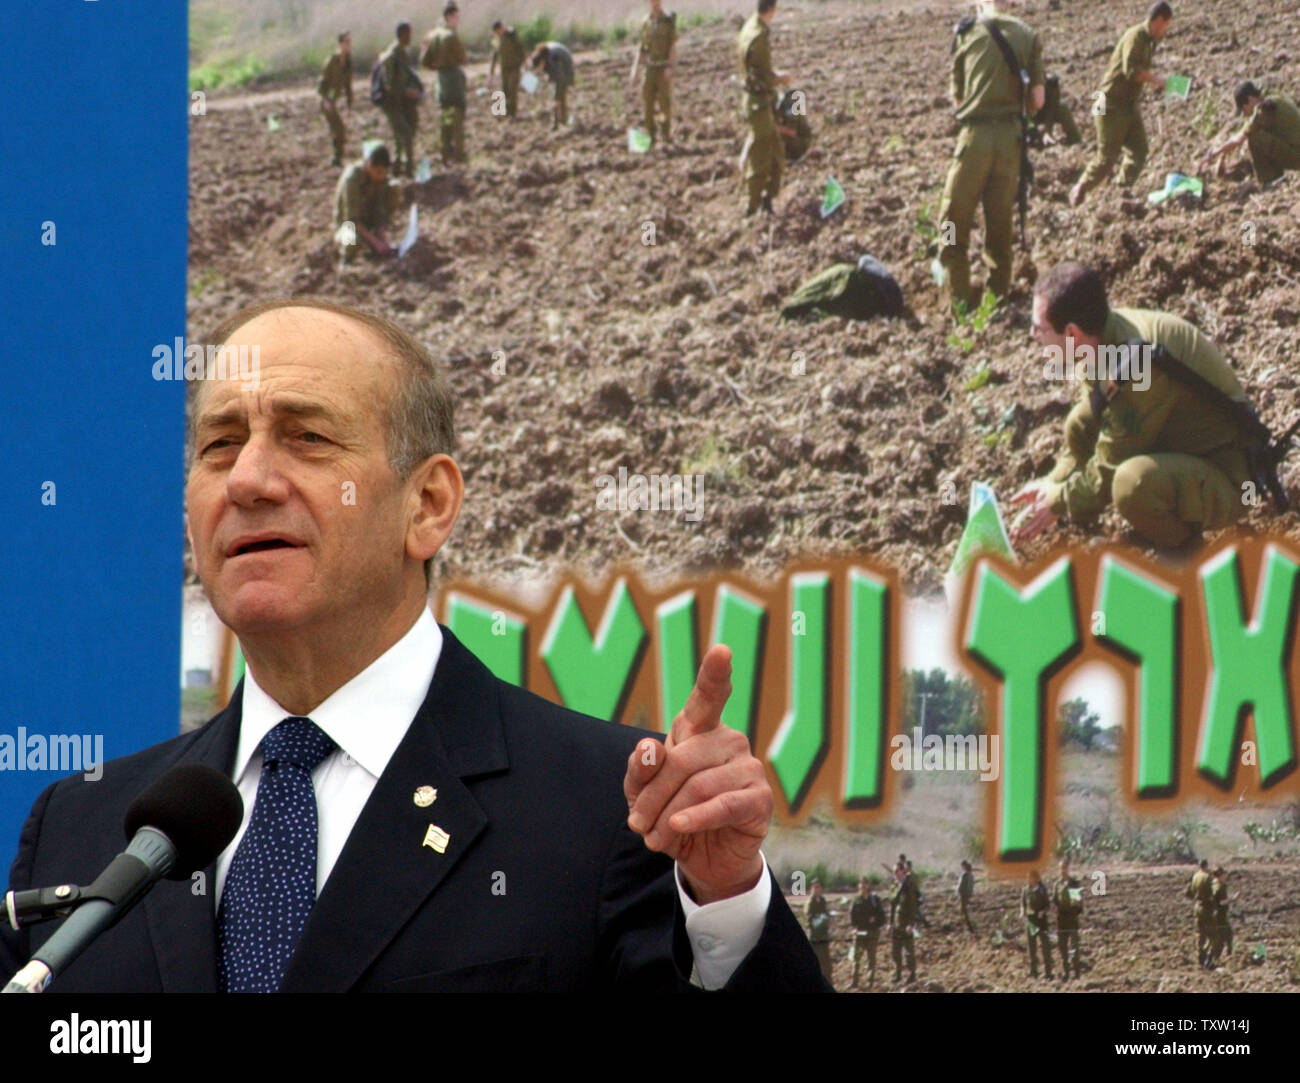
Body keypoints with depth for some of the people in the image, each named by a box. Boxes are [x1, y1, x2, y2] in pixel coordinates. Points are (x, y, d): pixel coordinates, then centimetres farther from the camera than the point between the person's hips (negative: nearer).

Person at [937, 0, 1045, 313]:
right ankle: (998, 293, 17)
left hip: (975, 134, -2)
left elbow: (957, 97, 7)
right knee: (1001, 222, 14)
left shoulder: (965, 34, 2)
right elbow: (1036, 102, 3)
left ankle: (960, 298, 0)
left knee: (954, 221, 6)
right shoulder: (1027, 36, 5)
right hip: (1012, 136, 2)